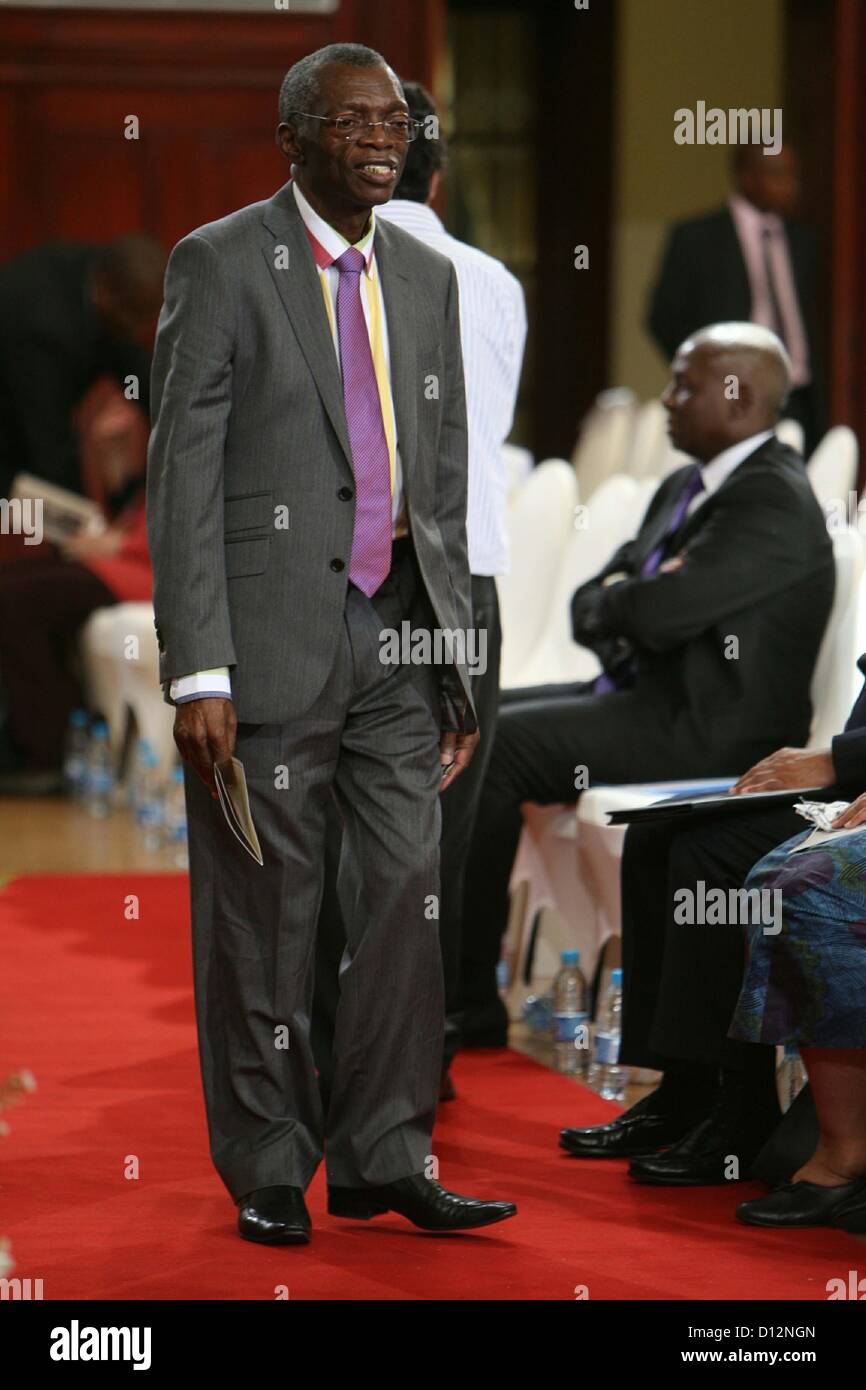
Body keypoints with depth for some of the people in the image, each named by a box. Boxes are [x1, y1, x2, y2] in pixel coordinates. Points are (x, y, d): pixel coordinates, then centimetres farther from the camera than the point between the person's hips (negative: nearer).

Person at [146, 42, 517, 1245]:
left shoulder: (428, 280, 13)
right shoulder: (222, 265, -5)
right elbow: (182, 477, -9)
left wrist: (457, 667, 12)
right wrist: (198, 670, -16)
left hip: (396, 627, 5)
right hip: (272, 635, -5)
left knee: (408, 892, 2)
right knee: (264, 916, 2)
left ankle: (382, 1157, 12)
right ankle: (269, 1172, 13)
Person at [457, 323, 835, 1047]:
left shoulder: (773, 501, -16)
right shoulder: (684, 489, 18)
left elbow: (661, 611, -24)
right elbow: (591, 602, 17)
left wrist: (611, 605, -2)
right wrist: (619, 605, -6)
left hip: (708, 729, -11)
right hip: (649, 697, 11)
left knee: (493, 748, -20)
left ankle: (470, 1003, -14)